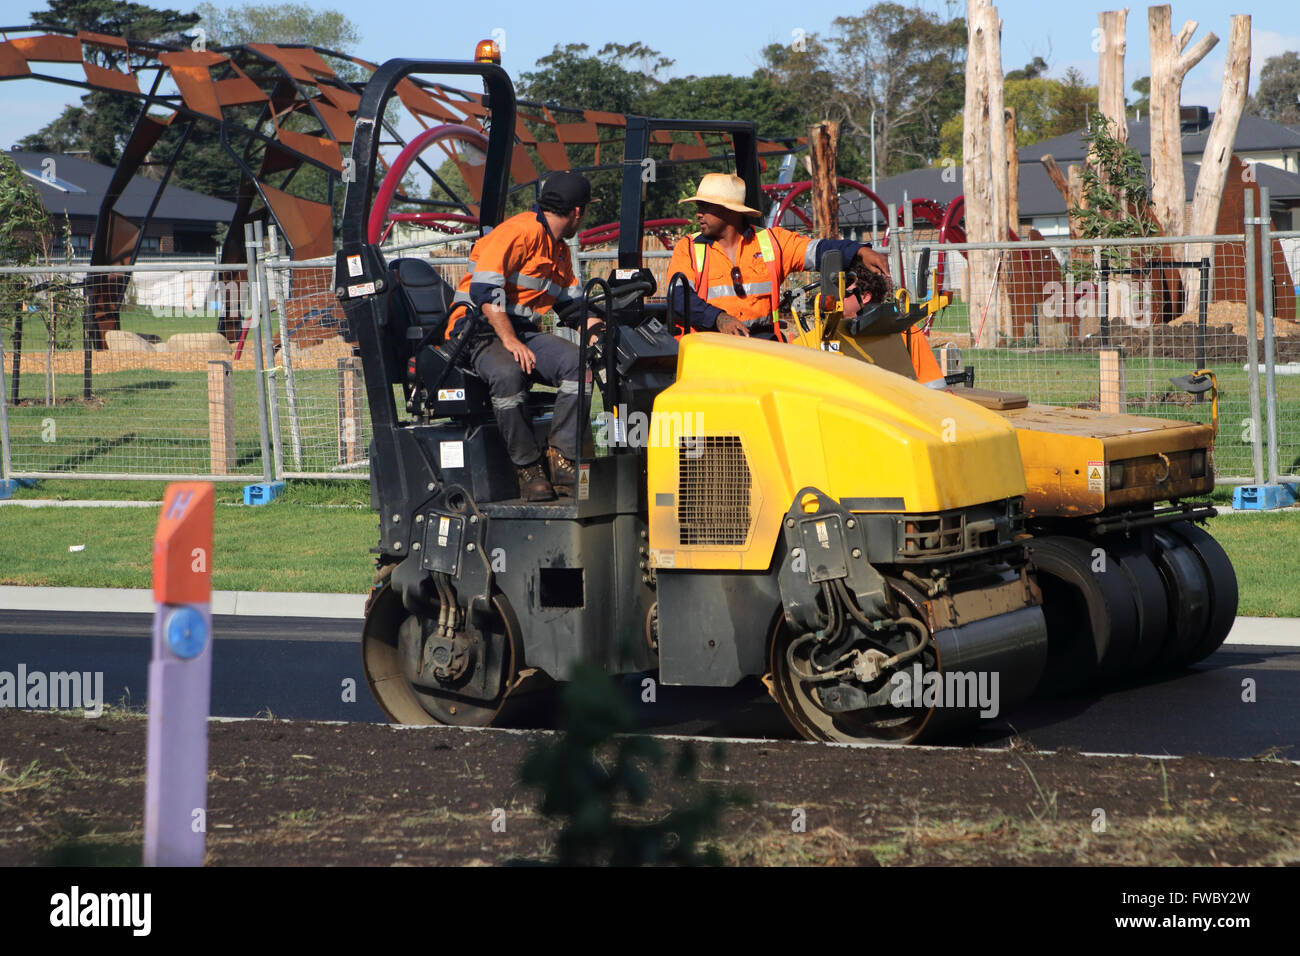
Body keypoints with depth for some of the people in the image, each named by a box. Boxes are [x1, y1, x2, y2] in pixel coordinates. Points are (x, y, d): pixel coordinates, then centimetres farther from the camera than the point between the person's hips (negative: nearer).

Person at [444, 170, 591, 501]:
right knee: (508, 374, -39)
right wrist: (510, 342, -25)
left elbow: (571, 300, 26)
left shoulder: (559, 249, 22)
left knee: (577, 362, -21)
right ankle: (528, 468, -25)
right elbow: (484, 288, -20)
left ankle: (561, 460, -21)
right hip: (481, 329, -8)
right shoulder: (522, 231, -11)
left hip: (525, 331, 8)